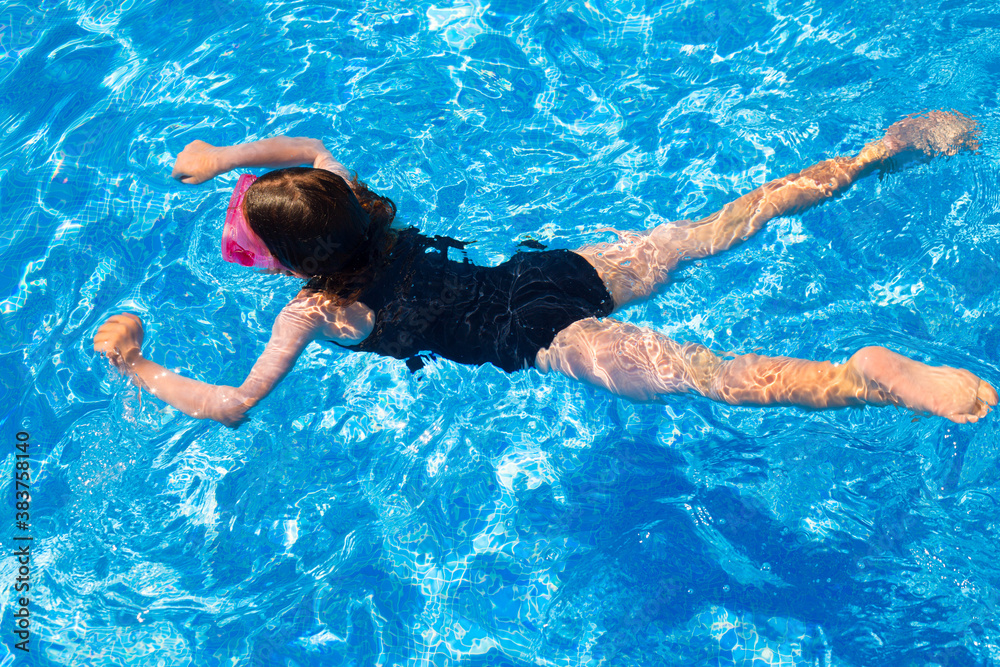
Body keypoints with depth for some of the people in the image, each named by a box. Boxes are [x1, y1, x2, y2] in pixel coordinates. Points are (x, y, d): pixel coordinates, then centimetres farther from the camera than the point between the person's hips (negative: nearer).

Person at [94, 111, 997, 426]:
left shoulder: (316, 312, -7)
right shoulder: (360, 210, 11)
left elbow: (231, 405, -7)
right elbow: (313, 146, 32)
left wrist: (134, 364, 7)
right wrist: (222, 157, 37)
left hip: (539, 335, -7)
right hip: (559, 268, 7)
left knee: (716, 376, -19)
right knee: (718, 226, 10)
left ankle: (871, 375, -34)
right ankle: (884, 150, 11)